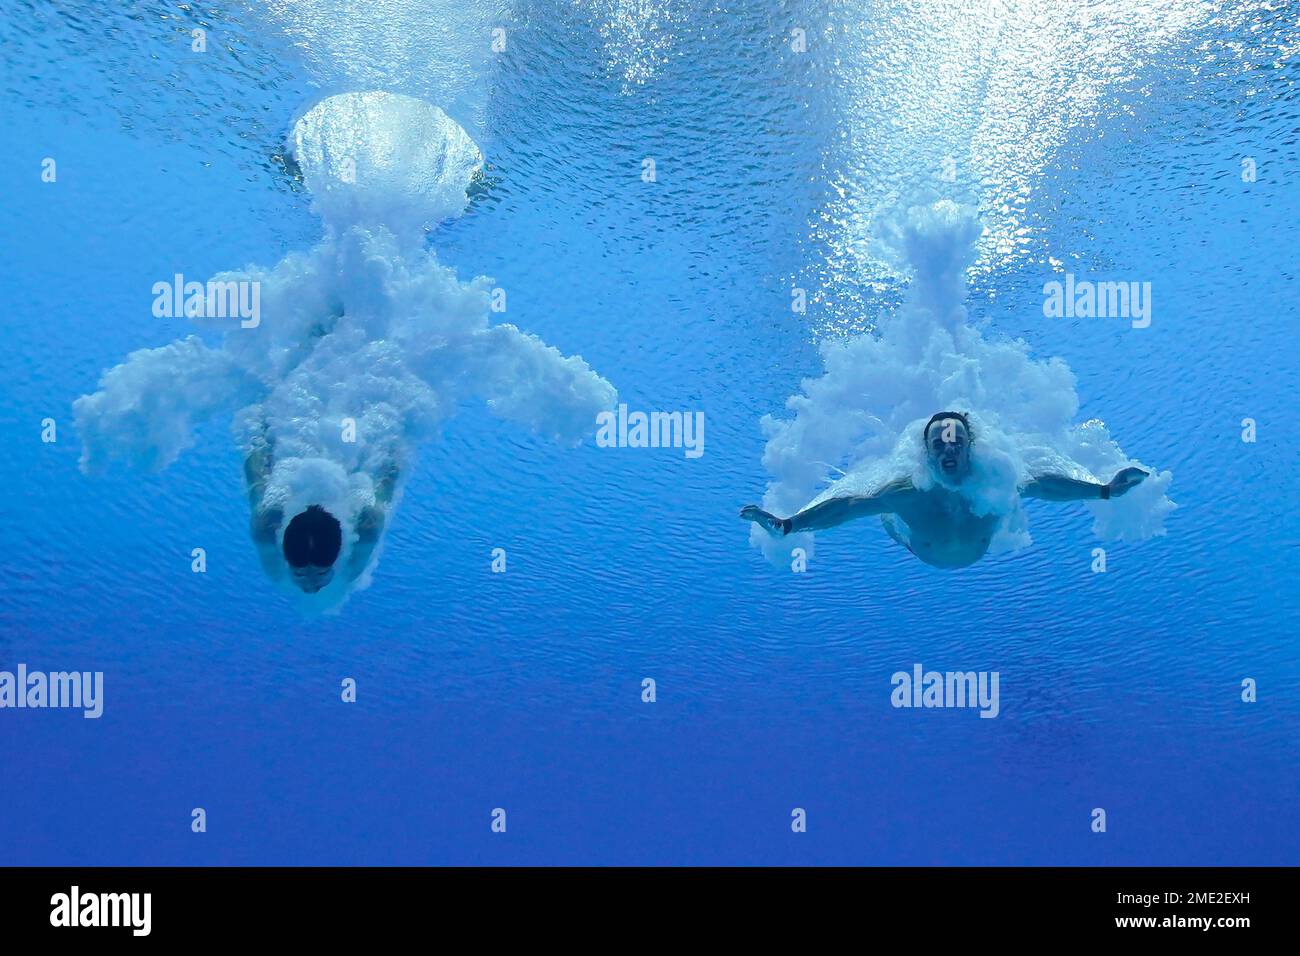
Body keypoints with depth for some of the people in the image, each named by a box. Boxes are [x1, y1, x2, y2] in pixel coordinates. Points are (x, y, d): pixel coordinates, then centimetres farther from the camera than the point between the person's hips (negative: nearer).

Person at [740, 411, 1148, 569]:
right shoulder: (909, 493, -50)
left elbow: (1042, 484, -28)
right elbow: (846, 506, -43)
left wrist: (1106, 491, -24)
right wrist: (785, 526, -48)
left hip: (978, 549, 2)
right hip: (921, 548, -1)